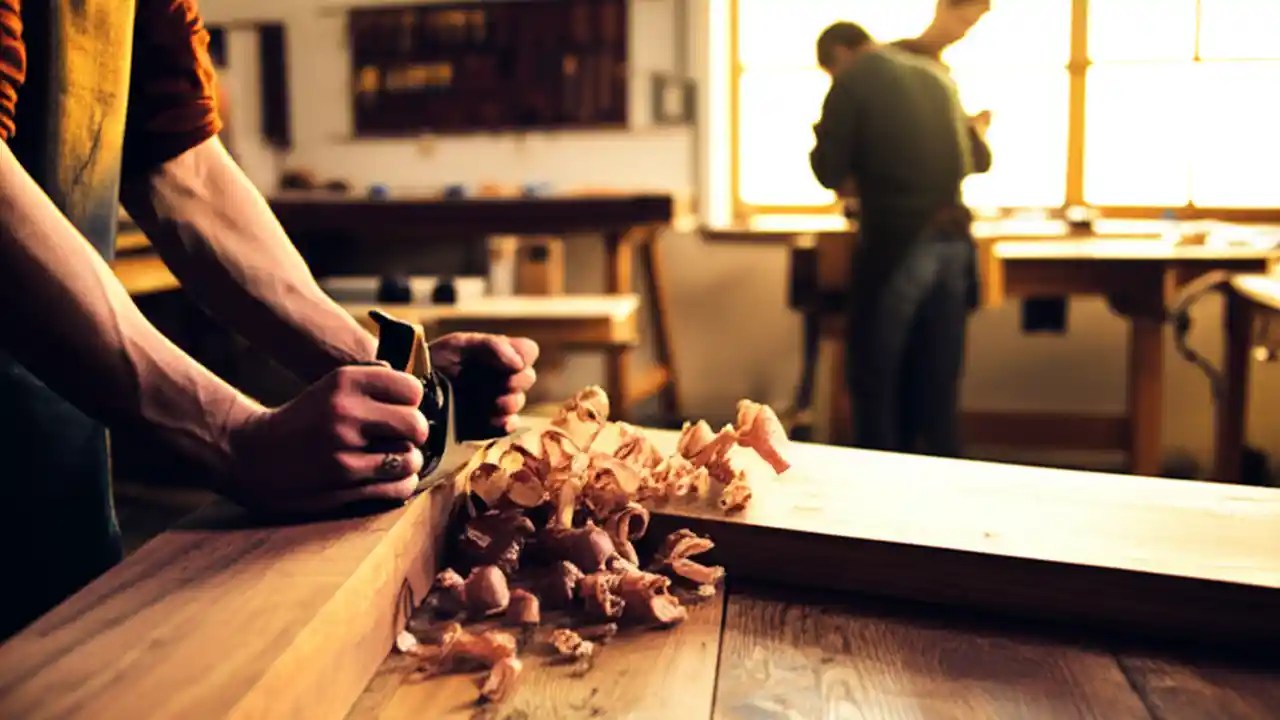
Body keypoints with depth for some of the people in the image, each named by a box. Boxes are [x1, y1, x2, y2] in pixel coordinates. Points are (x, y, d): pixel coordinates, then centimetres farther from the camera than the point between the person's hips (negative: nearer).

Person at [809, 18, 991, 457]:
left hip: (898, 242, -6)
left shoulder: (852, 80, -2)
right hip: (952, 242, 6)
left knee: (874, 377, 6)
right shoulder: (933, 74, 17)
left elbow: (830, 172, -4)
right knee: (936, 380, 14)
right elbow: (980, 160, 20)